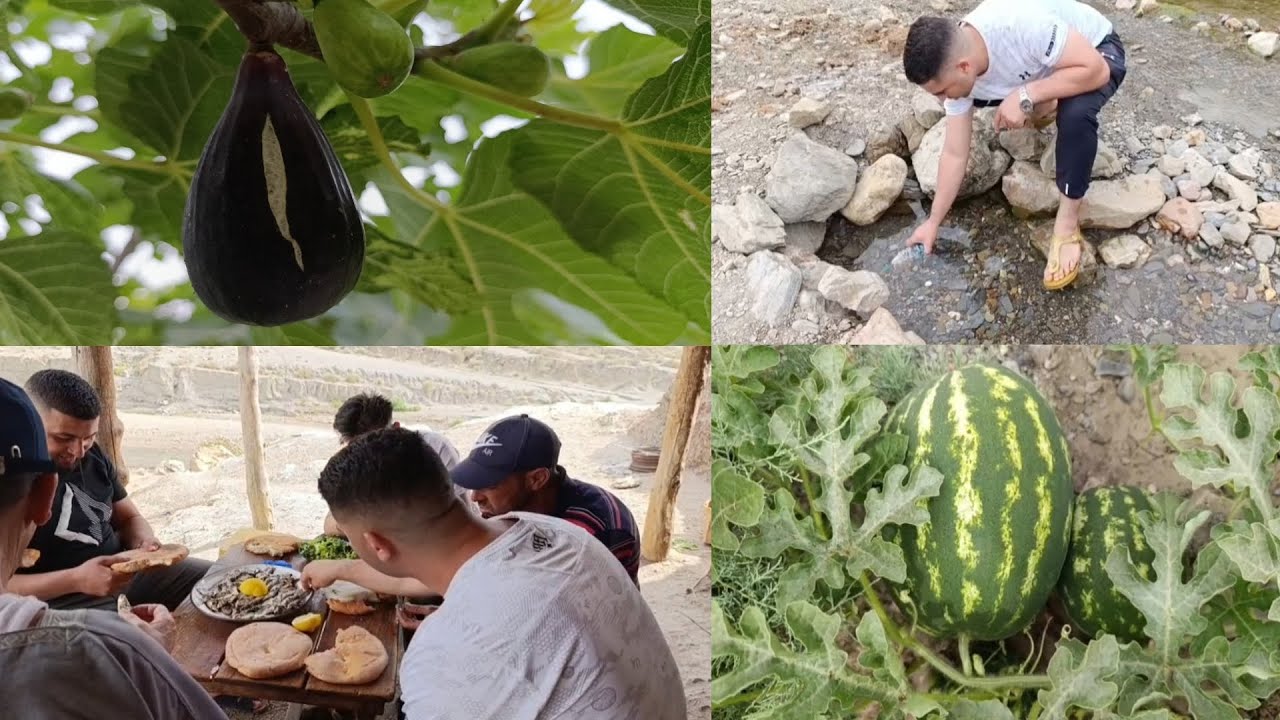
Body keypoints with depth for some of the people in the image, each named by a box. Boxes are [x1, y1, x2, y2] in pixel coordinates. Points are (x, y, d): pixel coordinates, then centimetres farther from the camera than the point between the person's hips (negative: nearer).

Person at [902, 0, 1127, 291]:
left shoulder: (1024, 24, -43)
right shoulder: (954, 67, -22)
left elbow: (1097, 70, -37)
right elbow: (955, 154, -13)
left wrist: (1025, 96, -41)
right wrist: (933, 223, -11)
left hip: (1096, 52, -6)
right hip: (1041, 66, 6)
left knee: (1076, 113, -36)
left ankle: (1067, 225, -20)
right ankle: (1043, 106, 16)